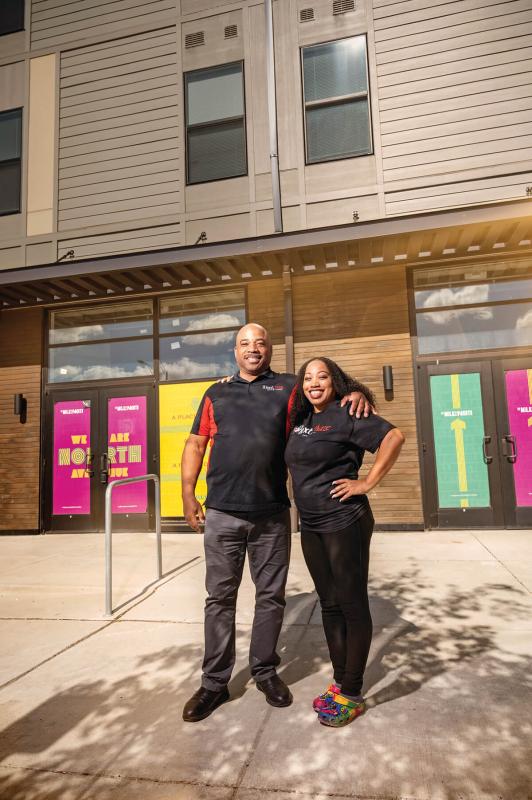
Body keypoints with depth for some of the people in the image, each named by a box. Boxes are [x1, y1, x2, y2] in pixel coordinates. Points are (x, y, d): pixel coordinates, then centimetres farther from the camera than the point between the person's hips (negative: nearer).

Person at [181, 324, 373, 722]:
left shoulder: (288, 387, 7)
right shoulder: (216, 393, 12)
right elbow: (196, 444, 11)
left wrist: (357, 391, -15)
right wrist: (188, 495, 3)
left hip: (272, 514, 0)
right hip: (222, 514, 1)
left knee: (271, 597, 13)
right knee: (220, 598, 9)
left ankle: (266, 671, 33)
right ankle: (214, 682, 25)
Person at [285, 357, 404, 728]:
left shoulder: (345, 416, -12)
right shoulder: (301, 419, 10)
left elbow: (394, 437, -20)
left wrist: (367, 483, -18)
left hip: (345, 523, -8)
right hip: (311, 526, 8)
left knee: (353, 605, 5)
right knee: (329, 605, 16)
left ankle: (352, 694, 19)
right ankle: (339, 681, 32)